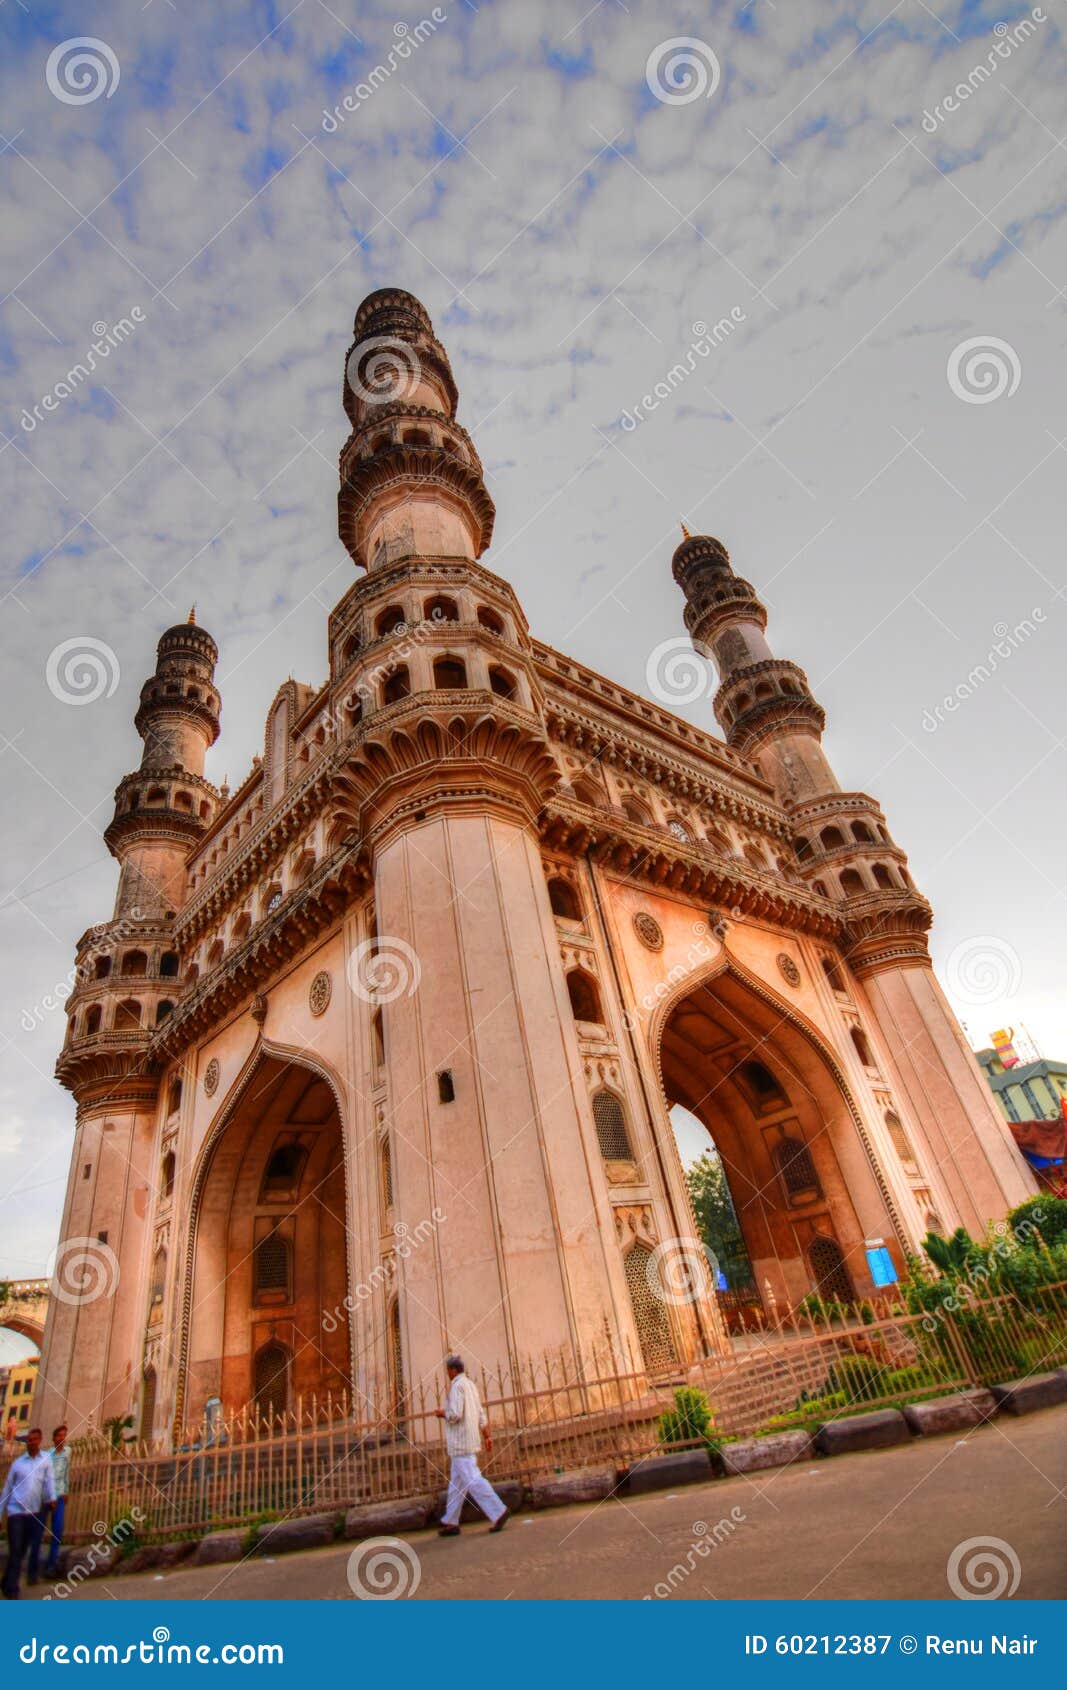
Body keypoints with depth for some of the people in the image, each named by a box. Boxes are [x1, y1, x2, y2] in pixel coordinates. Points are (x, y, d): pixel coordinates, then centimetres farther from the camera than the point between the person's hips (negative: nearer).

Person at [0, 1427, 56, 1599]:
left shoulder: (46, 1459, 1)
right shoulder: (17, 1462, 5)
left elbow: (50, 1480, -9)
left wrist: (52, 1498, -25)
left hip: (34, 1512, 1)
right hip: (16, 1511, -1)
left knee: (22, 1551, 10)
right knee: (15, 1551, -6)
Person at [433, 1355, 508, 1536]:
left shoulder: (457, 1386, -14)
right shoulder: (471, 1384, 15)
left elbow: (455, 1414, -23)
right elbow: (481, 1415, 17)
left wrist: (442, 1413, -5)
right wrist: (487, 1436, 19)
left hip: (460, 1443, -10)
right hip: (470, 1441, 10)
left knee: (472, 1480, -9)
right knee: (456, 1483, 15)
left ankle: (497, 1513, -12)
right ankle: (451, 1522, 20)